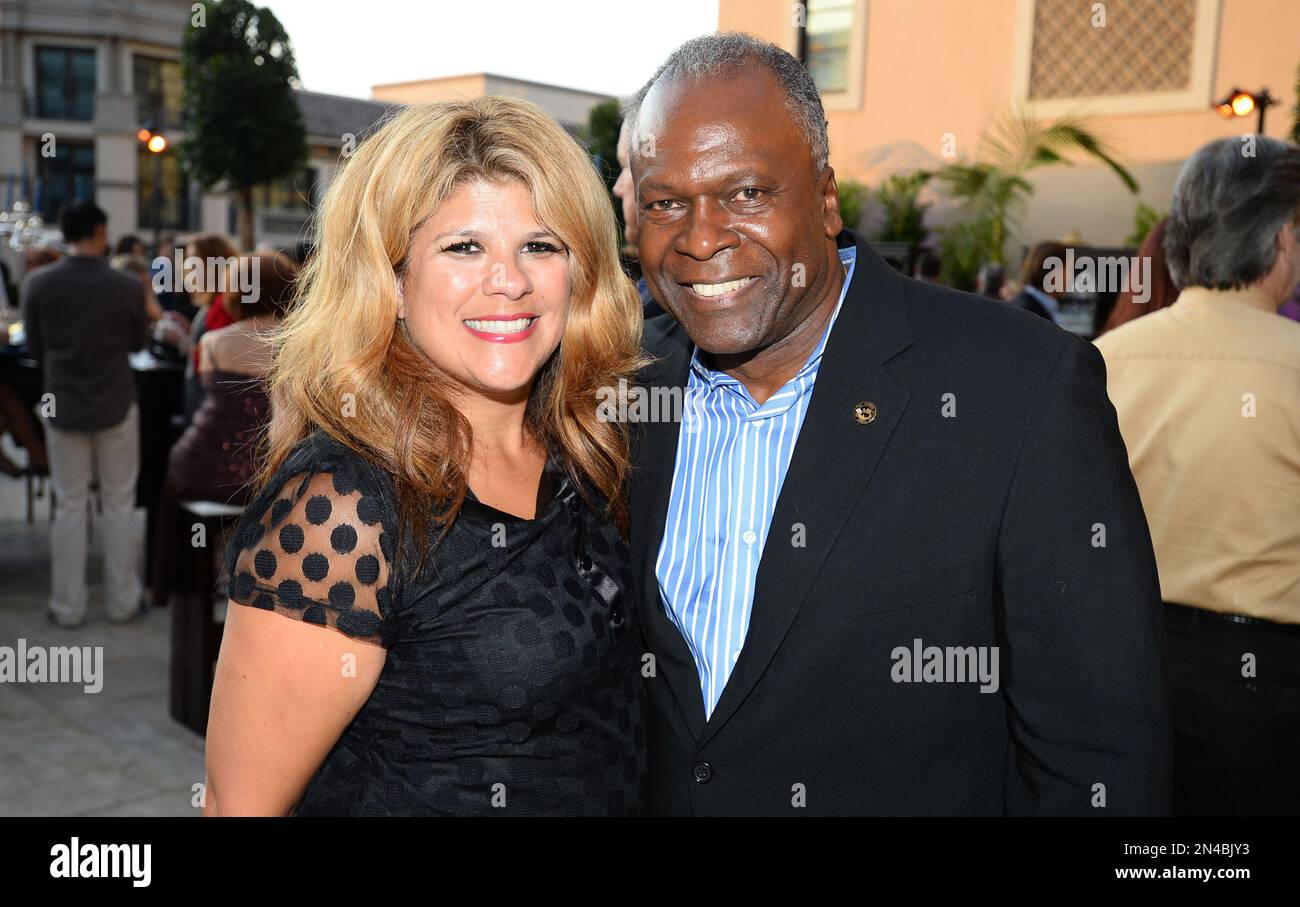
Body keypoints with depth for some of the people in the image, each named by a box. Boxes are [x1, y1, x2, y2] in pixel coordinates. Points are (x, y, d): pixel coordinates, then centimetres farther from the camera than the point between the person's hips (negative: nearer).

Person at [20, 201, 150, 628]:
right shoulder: (127, 286, -13)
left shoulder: (37, 284, -8)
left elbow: (35, 348, 4)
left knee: (69, 507, 9)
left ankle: (68, 606, 14)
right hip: (116, 405, -1)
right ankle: (123, 601, 15)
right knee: (119, 504, 9)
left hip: (63, 407, 1)